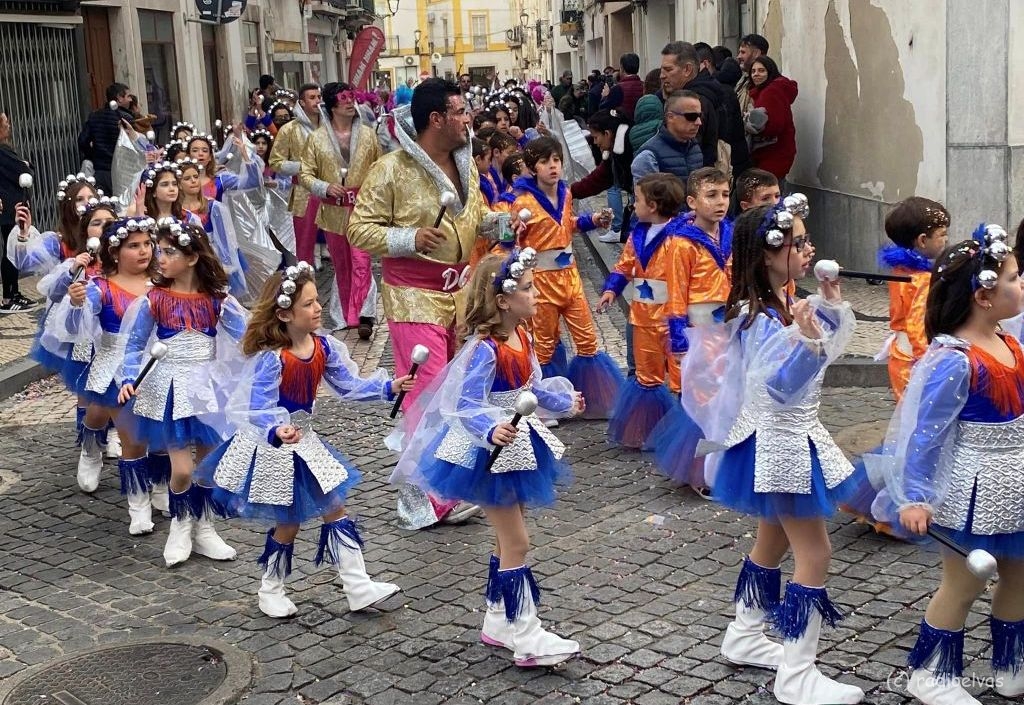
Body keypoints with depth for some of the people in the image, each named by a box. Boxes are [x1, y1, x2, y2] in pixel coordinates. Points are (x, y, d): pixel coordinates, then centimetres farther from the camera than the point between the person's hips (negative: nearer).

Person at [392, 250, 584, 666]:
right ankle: (525, 637, 5)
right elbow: (466, 404, -30)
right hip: (491, 451, -9)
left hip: (516, 446, 9)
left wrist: (564, 401, 31)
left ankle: (499, 623, 30)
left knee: (507, 539, 17)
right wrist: (492, 430, -48)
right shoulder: (484, 349, -25)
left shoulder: (521, 336, 2)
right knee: (517, 543, -4)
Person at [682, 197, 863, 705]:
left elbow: (827, 348, 19)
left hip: (791, 439, 10)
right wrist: (805, 341, -44)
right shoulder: (761, 318, -23)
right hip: (779, 445, -10)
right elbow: (781, 386, -31)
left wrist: (830, 306, 7)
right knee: (814, 553, -6)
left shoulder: (788, 303, 5)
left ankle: (745, 638, 38)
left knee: (772, 540, 22)